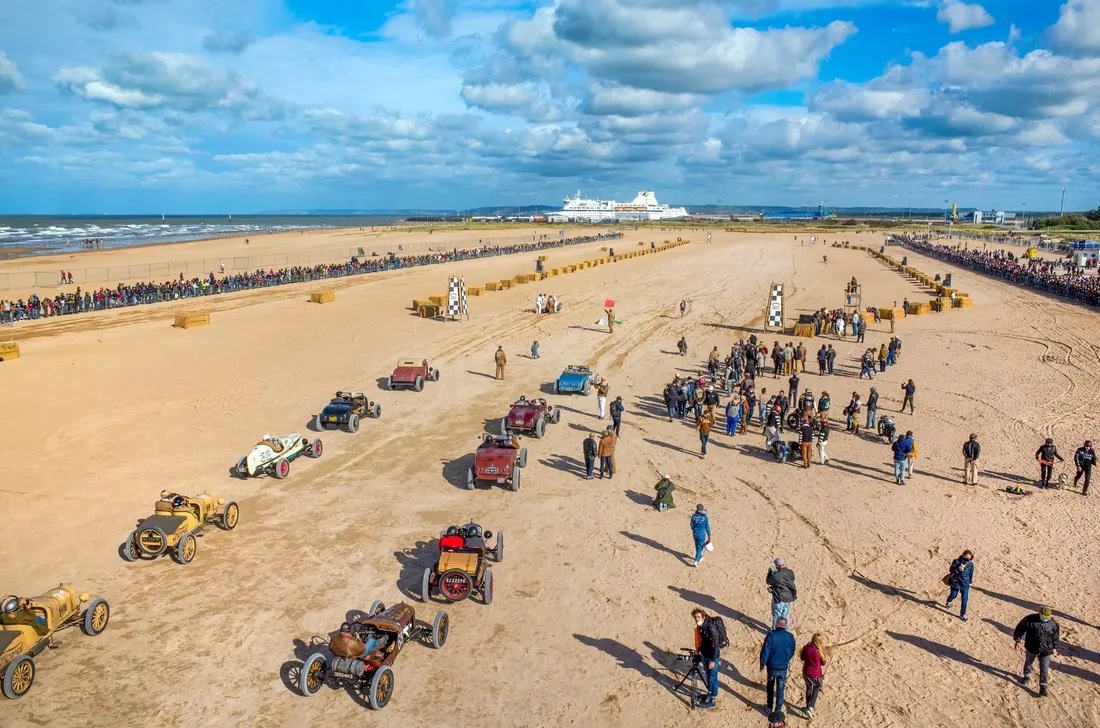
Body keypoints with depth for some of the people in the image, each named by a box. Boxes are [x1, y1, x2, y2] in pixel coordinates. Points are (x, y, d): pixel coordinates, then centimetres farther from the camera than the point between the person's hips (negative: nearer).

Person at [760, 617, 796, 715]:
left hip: (772, 666, -1)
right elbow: (792, 652, 5)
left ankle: (770, 707, 31)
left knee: (770, 687, 21)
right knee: (780, 689, 16)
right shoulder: (790, 637, -9)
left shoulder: (771, 635, -20)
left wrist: (762, 664, -2)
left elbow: (765, 652, -18)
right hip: (783, 667, 1)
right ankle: (778, 709, 21)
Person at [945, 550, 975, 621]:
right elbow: (951, 571, -14)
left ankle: (963, 614, 12)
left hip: (965, 584, 2)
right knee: (953, 595, 16)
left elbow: (971, 574, 8)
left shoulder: (971, 564, -7)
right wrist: (958, 570, -32)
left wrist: (970, 581, 17)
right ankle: (948, 602, 52)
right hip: (955, 582, -2)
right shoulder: (957, 562, -16)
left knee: (965, 599, -2)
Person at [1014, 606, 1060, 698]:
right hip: (1031, 648, 0)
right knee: (1028, 663, 22)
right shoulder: (1030, 619, -17)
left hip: (1045, 650, 0)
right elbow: (1020, 628, -8)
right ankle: (1027, 676, 48)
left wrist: (1055, 647, 13)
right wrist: (1018, 640, -6)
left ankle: (1043, 687, 9)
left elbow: (1055, 636, 8)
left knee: (1044, 669, 0)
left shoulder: (1053, 624, -9)